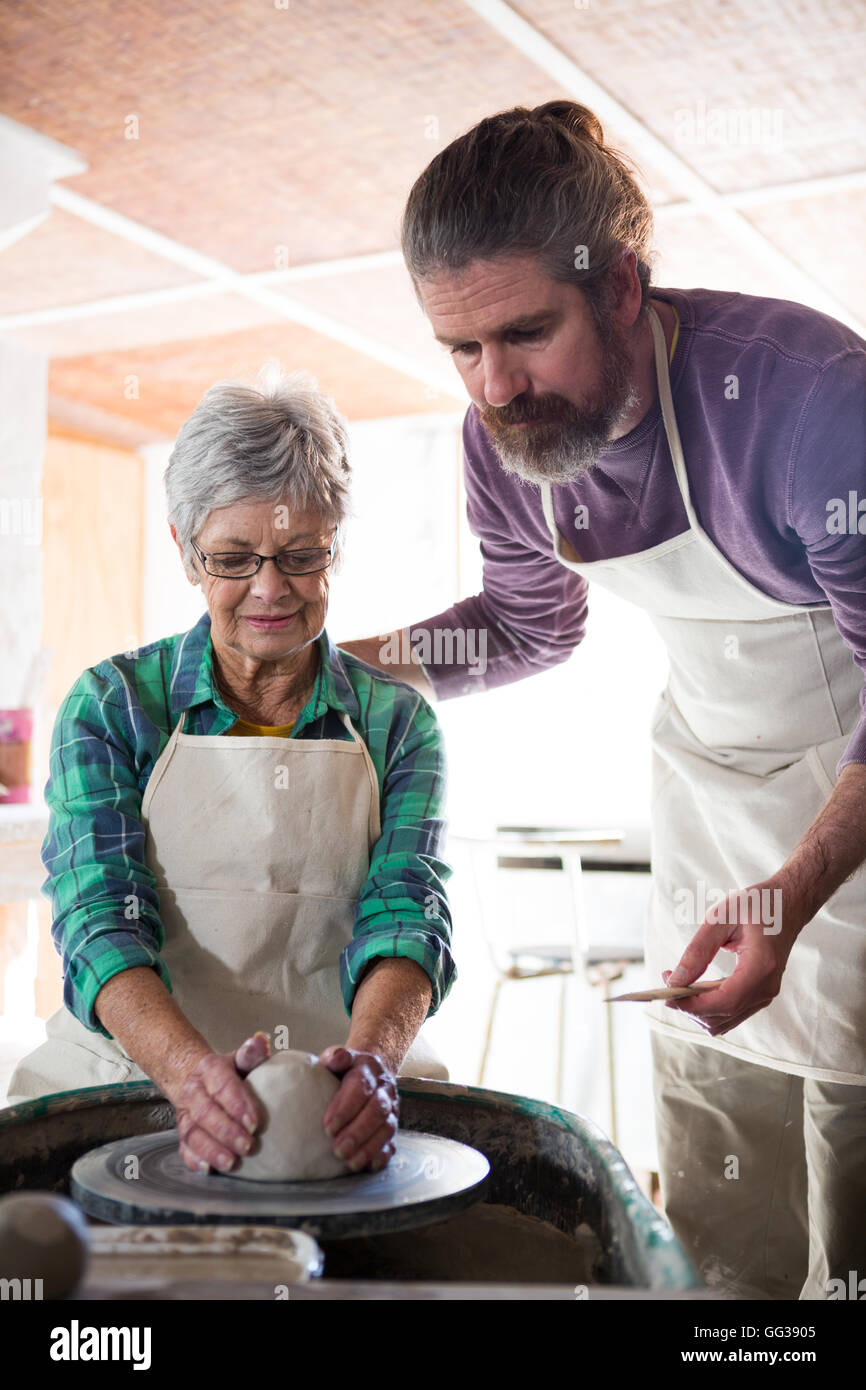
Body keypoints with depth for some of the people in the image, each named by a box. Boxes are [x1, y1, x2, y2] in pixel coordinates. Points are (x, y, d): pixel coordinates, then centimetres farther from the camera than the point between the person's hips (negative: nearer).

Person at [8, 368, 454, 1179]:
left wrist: (370, 1057, -30)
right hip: (128, 1075, 0)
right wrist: (191, 1069, -30)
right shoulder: (109, 706, 2)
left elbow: (404, 914, -7)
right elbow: (100, 923, -10)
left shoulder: (396, 723, 6)